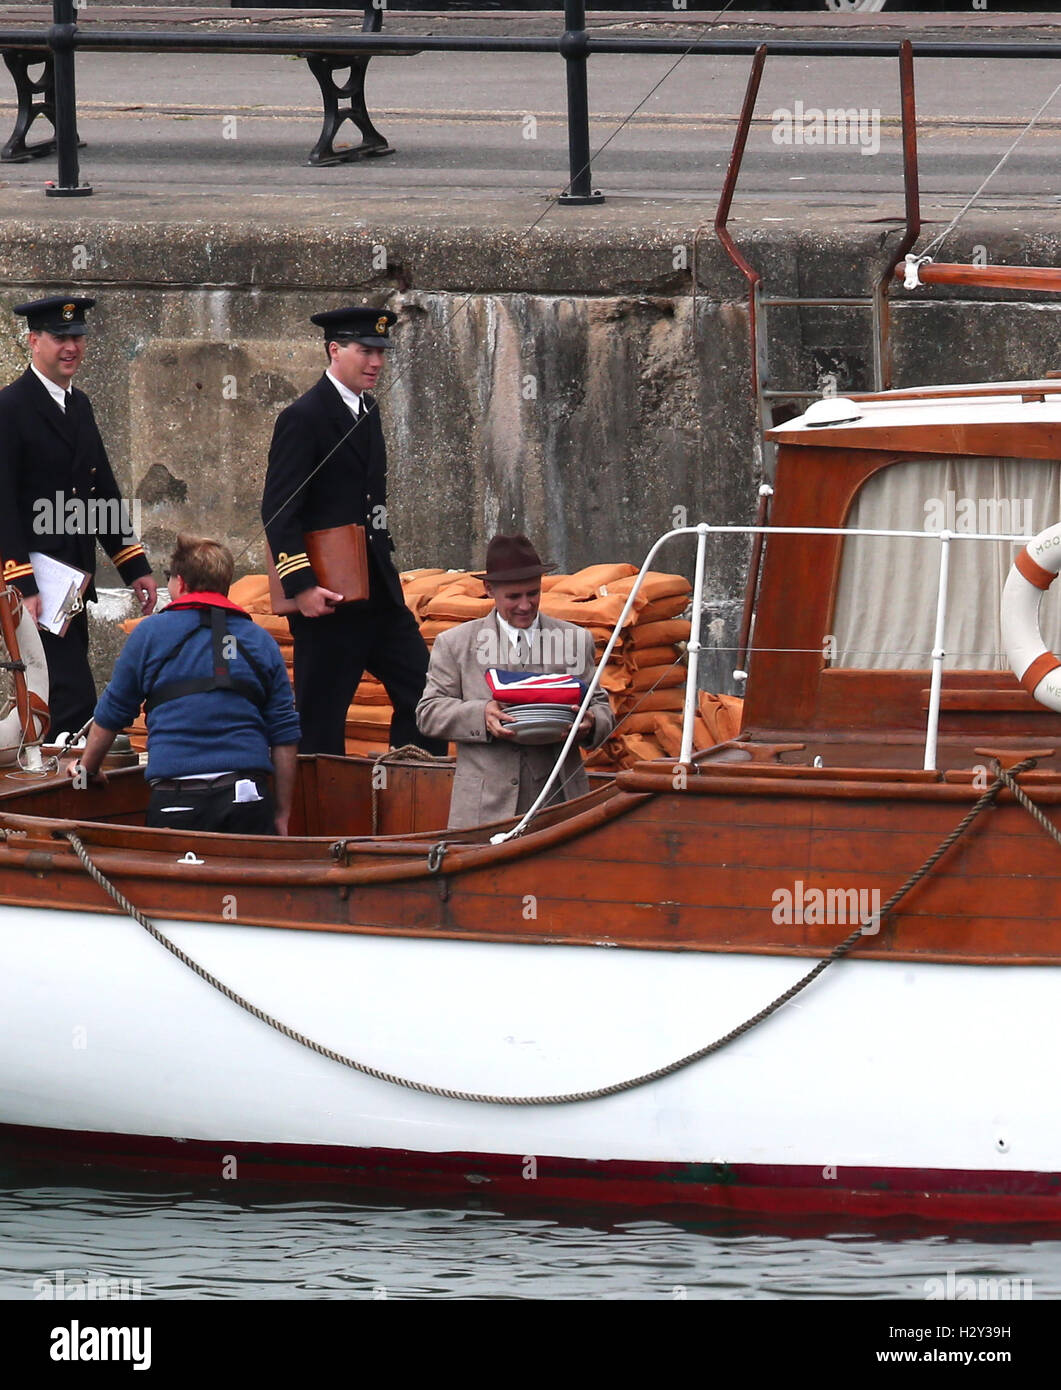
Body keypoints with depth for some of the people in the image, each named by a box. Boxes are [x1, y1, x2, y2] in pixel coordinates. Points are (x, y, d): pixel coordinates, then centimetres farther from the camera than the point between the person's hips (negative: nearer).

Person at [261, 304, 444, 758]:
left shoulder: (367, 412, 15)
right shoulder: (304, 418, -12)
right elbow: (278, 511, -16)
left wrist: (385, 571, 17)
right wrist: (301, 584, -22)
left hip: (378, 594, 9)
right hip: (327, 598, -9)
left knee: (422, 693, 5)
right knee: (321, 719, -2)